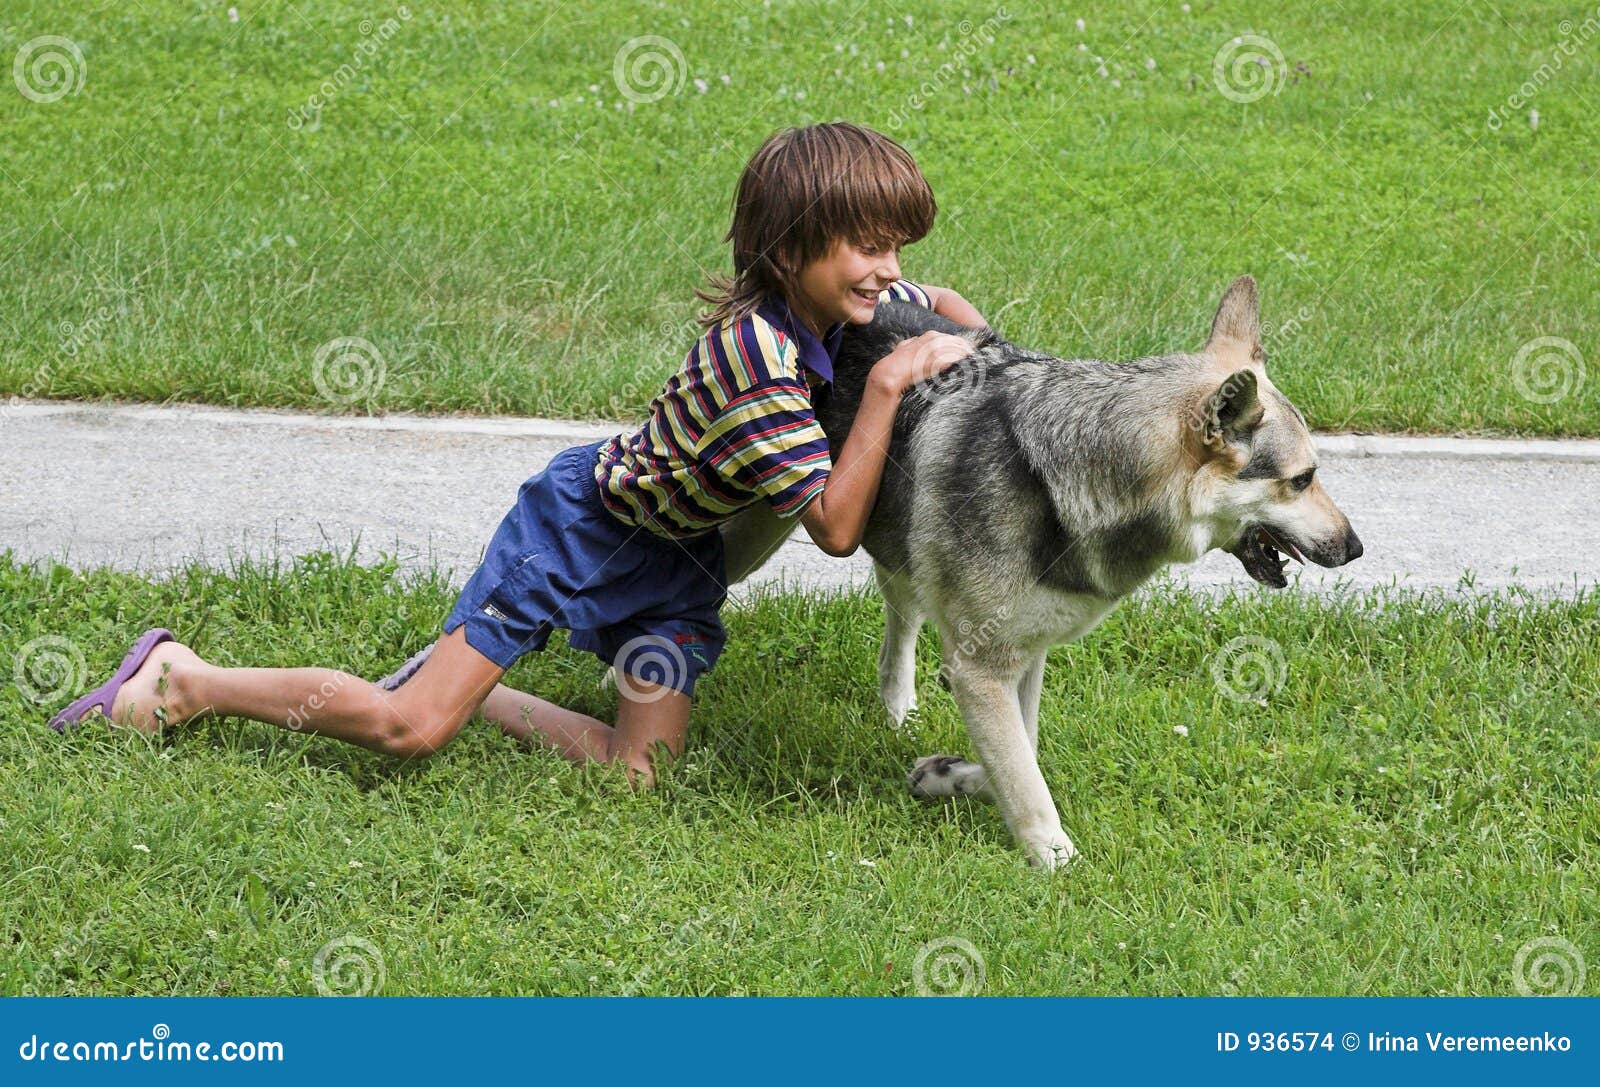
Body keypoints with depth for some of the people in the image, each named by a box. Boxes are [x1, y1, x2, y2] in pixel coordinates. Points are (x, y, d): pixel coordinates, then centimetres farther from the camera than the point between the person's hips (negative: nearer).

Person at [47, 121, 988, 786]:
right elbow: (836, 527, -35)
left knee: (638, 772, -3)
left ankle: (475, 688, 19)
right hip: (586, 518, -8)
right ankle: (187, 681, 8)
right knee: (410, 729, -11)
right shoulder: (757, 350, -33)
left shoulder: (844, 307, -9)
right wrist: (885, 386, -39)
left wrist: (981, 351, -6)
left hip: (677, 556, 8)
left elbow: (943, 306, 15)